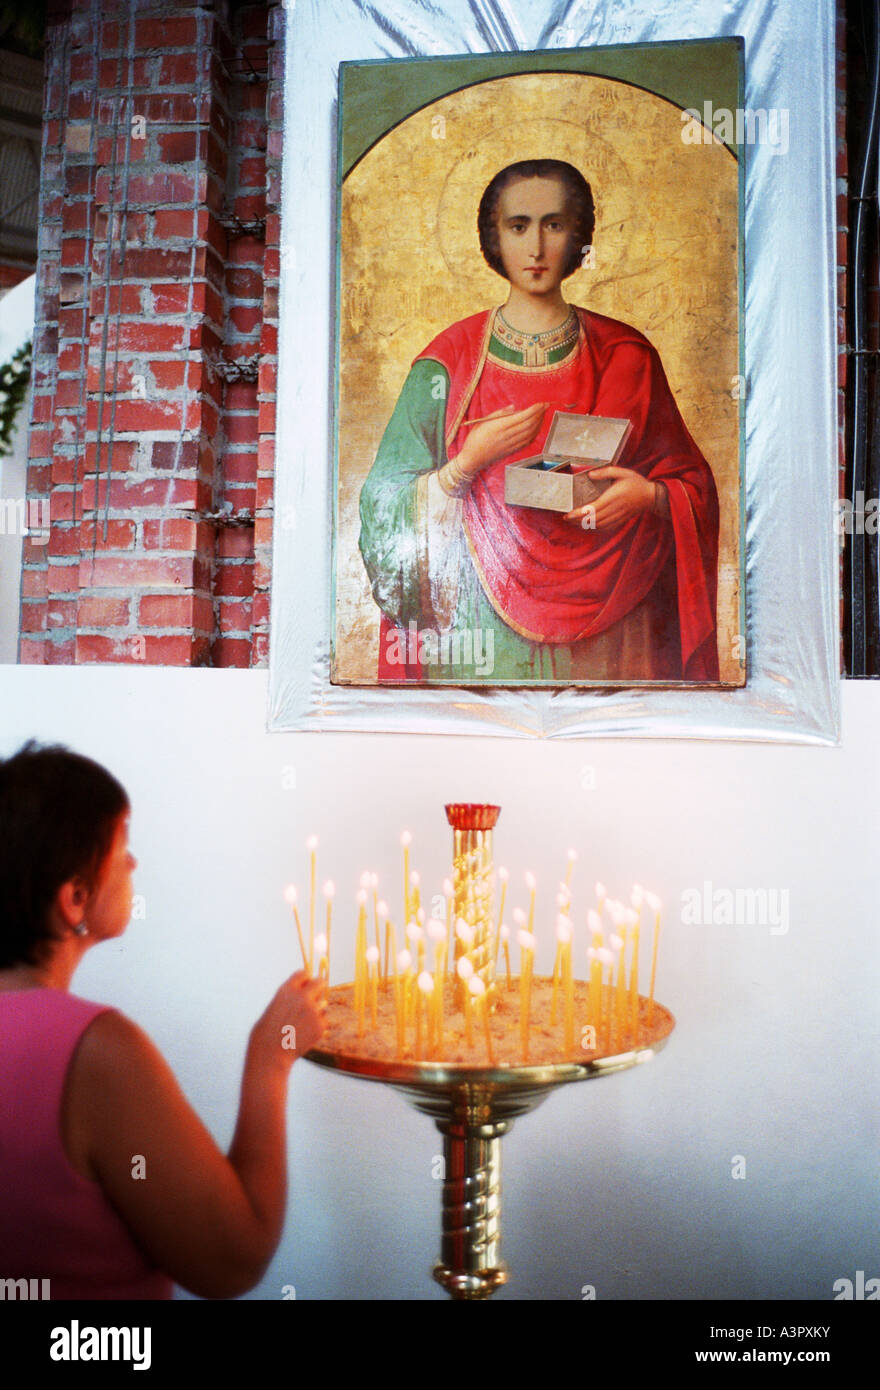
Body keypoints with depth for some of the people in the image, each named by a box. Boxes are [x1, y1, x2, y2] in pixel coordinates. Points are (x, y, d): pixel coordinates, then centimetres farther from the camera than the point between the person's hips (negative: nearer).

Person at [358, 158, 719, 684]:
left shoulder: (626, 358, 4)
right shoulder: (450, 360, 1)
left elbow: (694, 486, 8)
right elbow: (386, 507, -1)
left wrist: (649, 495, -13)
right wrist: (468, 463, -16)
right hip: (479, 632, -1)